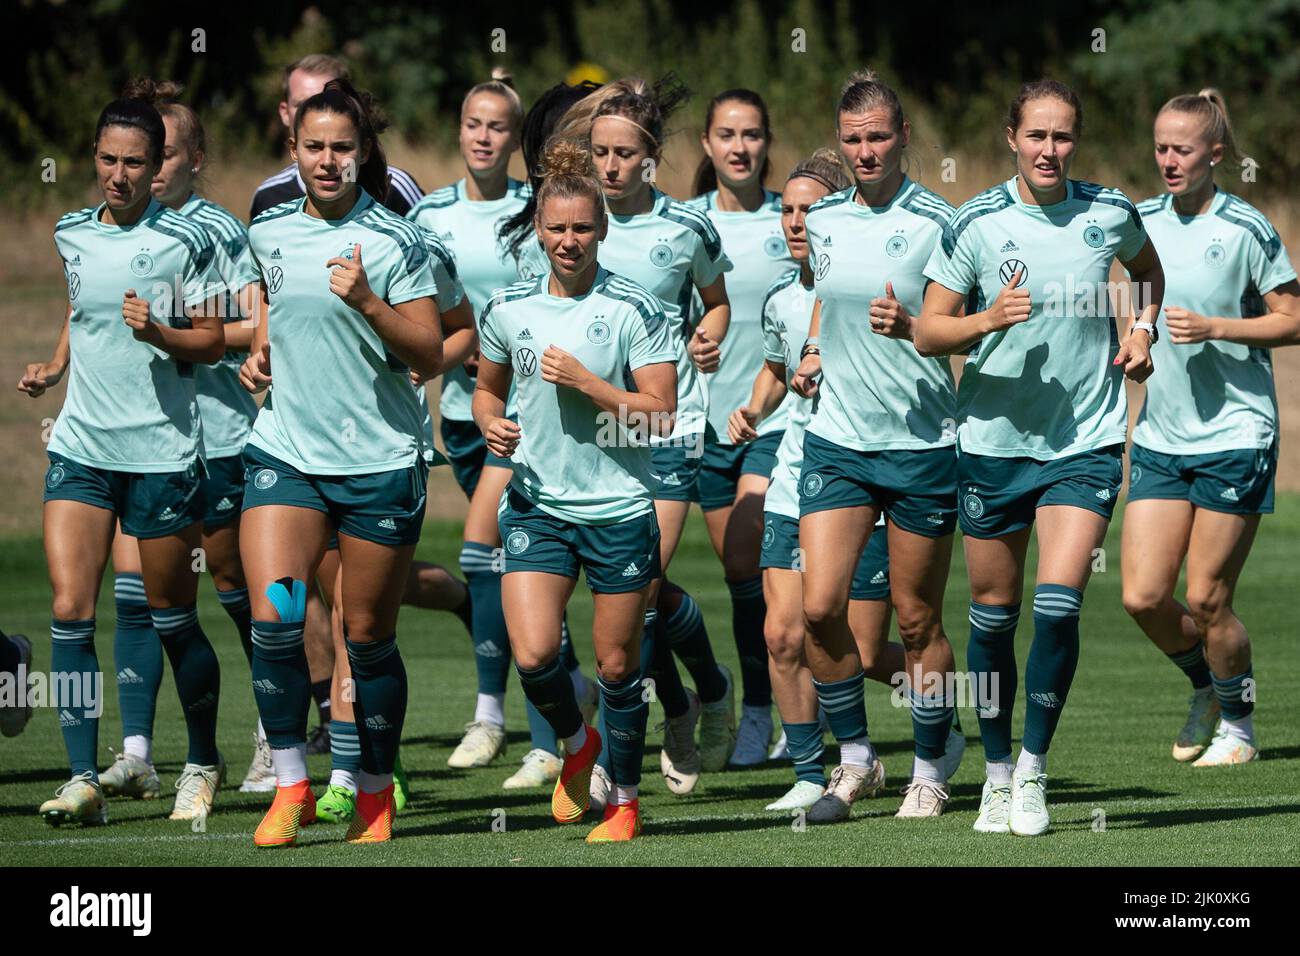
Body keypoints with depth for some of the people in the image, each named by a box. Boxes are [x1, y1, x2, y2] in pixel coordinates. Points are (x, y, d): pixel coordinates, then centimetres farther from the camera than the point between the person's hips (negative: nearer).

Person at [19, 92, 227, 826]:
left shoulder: (187, 241, -6)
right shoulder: (72, 235, 8)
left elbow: (212, 343, -3)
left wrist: (158, 333, -21)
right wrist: (53, 368, 13)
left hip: (162, 453, -4)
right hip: (80, 447, 4)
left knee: (173, 620, 6)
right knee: (70, 612, -9)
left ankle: (205, 765, 26)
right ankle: (84, 780, -7)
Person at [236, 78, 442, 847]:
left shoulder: (395, 242, -7)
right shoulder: (269, 231, 5)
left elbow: (430, 357, -10)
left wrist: (366, 301, -22)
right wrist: (262, 347, 8)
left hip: (380, 459, -3)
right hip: (285, 451, 3)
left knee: (369, 635, 4)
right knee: (274, 619, -14)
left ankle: (377, 792, 20)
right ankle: (291, 785, -3)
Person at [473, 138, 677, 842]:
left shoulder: (635, 310, -6)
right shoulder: (507, 309, 4)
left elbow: (660, 412, -9)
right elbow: (487, 387, 20)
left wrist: (584, 383, -17)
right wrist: (491, 422, -2)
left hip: (619, 509, -2)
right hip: (535, 506, 2)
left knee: (617, 664, 4)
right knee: (532, 655, -13)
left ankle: (624, 798, 21)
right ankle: (575, 743, 18)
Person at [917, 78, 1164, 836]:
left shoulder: (1110, 214, -2)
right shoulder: (976, 224, -6)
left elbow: (1149, 269, 22)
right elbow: (928, 332, -5)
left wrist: (1143, 330, 6)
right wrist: (987, 320, -23)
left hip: (1087, 440, 0)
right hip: (995, 437, 0)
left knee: (1059, 604, -14)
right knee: (993, 613, 8)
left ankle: (1034, 769, 1)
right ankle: (998, 774, 24)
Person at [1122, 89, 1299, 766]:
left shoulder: (1246, 229, -9)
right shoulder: (1142, 221, 5)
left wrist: (1213, 328, -17)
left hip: (1234, 434, -5)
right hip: (1159, 435, 5)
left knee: (1205, 600, -3)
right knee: (1143, 595, -2)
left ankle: (1238, 724, 19)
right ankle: (1206, 687, 26)